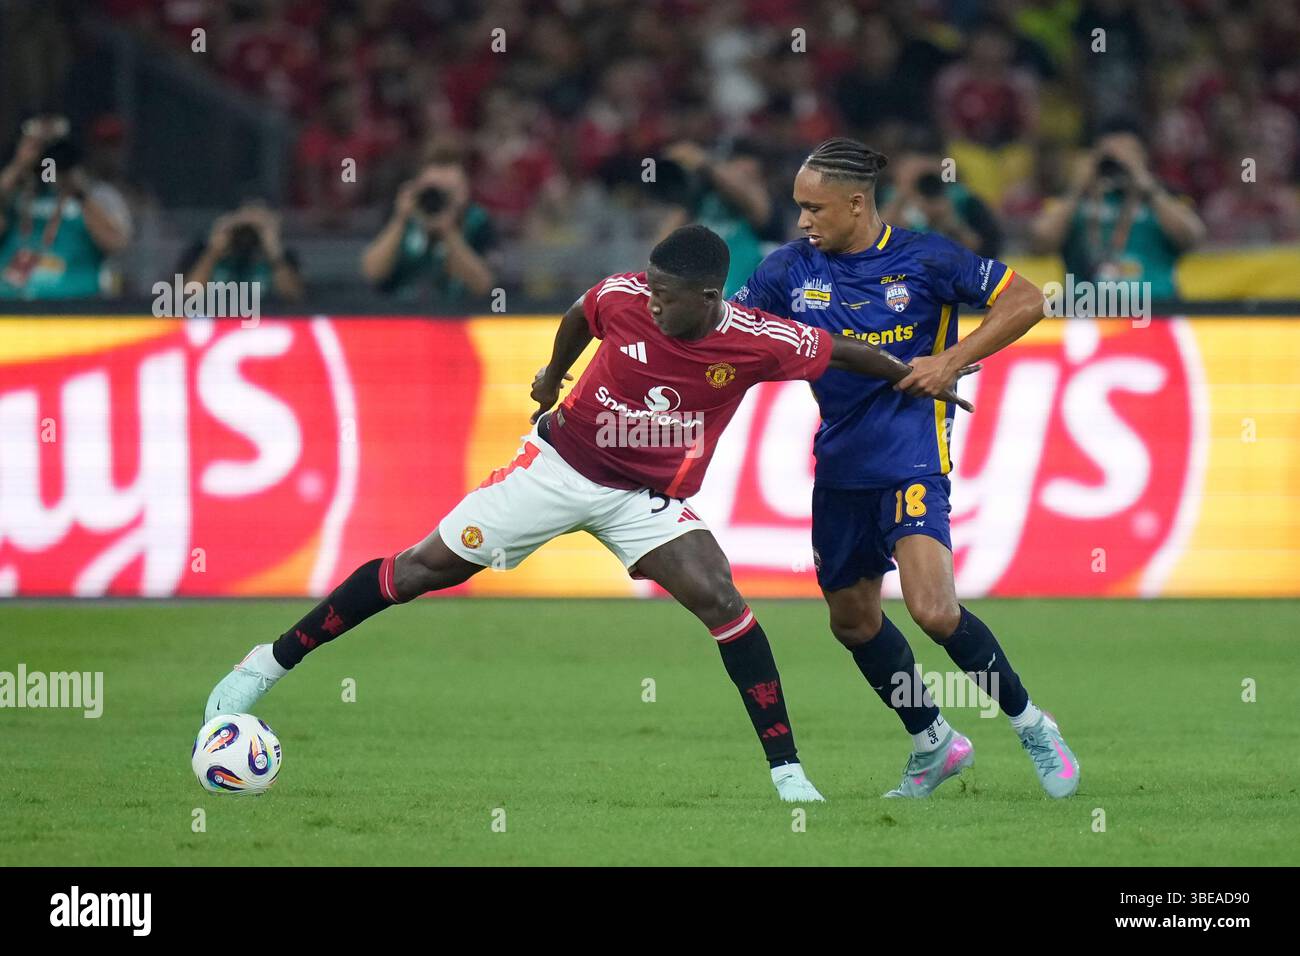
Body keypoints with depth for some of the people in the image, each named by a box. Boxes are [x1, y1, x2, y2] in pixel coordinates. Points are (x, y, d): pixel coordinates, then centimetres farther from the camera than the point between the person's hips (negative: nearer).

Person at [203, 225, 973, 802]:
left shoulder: (756, 343, -21)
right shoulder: (624, 298, -18)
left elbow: (841, 351, -5)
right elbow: (580, 318, 6)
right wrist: (553, 375, 22)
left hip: (649, 498, 0)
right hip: (562, 464, 0)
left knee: (719, 599, -22)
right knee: (426, 566, -1)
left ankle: (789, 774, -15)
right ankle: (266, 666, 9)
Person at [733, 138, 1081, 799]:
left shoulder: (923, 258, -8)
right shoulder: (792, 270, 3)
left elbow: (1026, 302, -5)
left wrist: (952, 360, -13)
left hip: (911, 458, -6)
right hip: (840, 465, 6)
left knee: (933, 609, -22)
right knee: (852, 620, 15)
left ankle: (1030, 726, -3)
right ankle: (932, 744, 34)